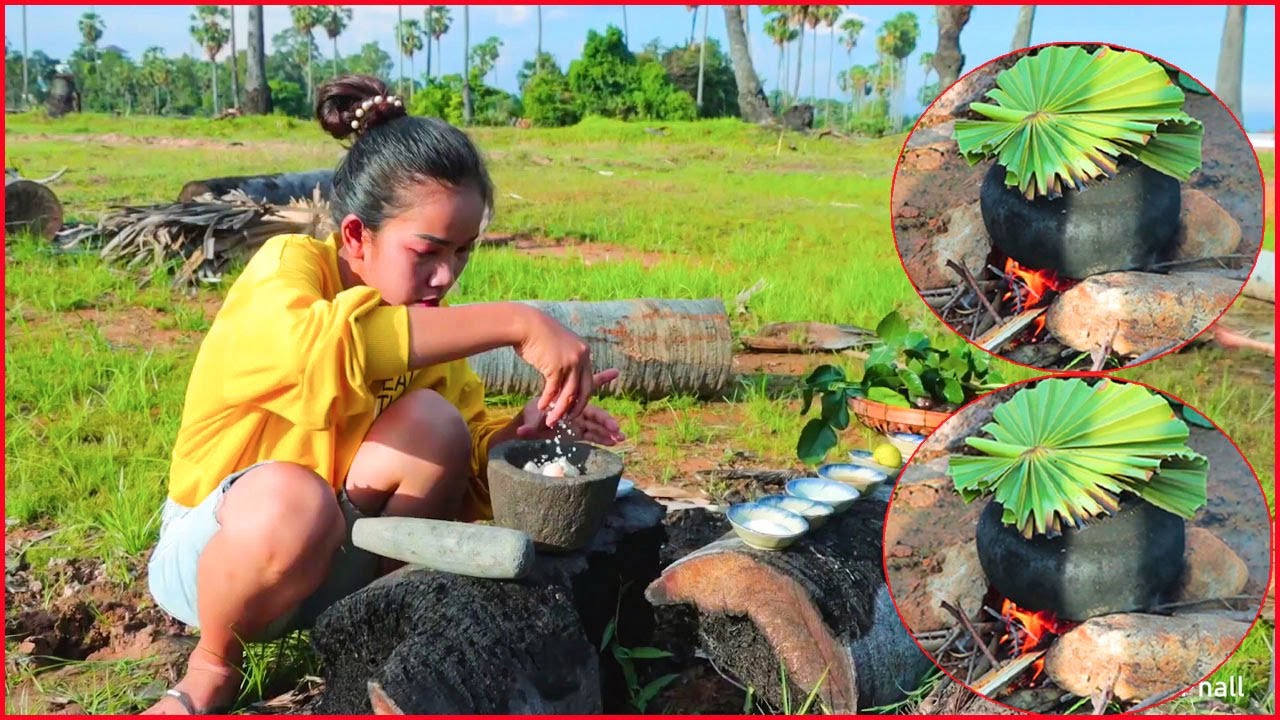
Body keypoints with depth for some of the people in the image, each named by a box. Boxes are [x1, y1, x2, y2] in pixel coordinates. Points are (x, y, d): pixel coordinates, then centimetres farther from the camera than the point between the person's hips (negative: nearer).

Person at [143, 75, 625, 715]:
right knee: (291, 500, -40)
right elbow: (314, 347, -46)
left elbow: (471, 460, -5)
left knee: (433, 423, -23)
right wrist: (514, 324, -46)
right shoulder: (287, 266, -21)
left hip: (331, 566, 4)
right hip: (209, 553, -4)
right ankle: (212, 665, -8)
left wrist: (526, 430, -27)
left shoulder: (426, 323, -3)